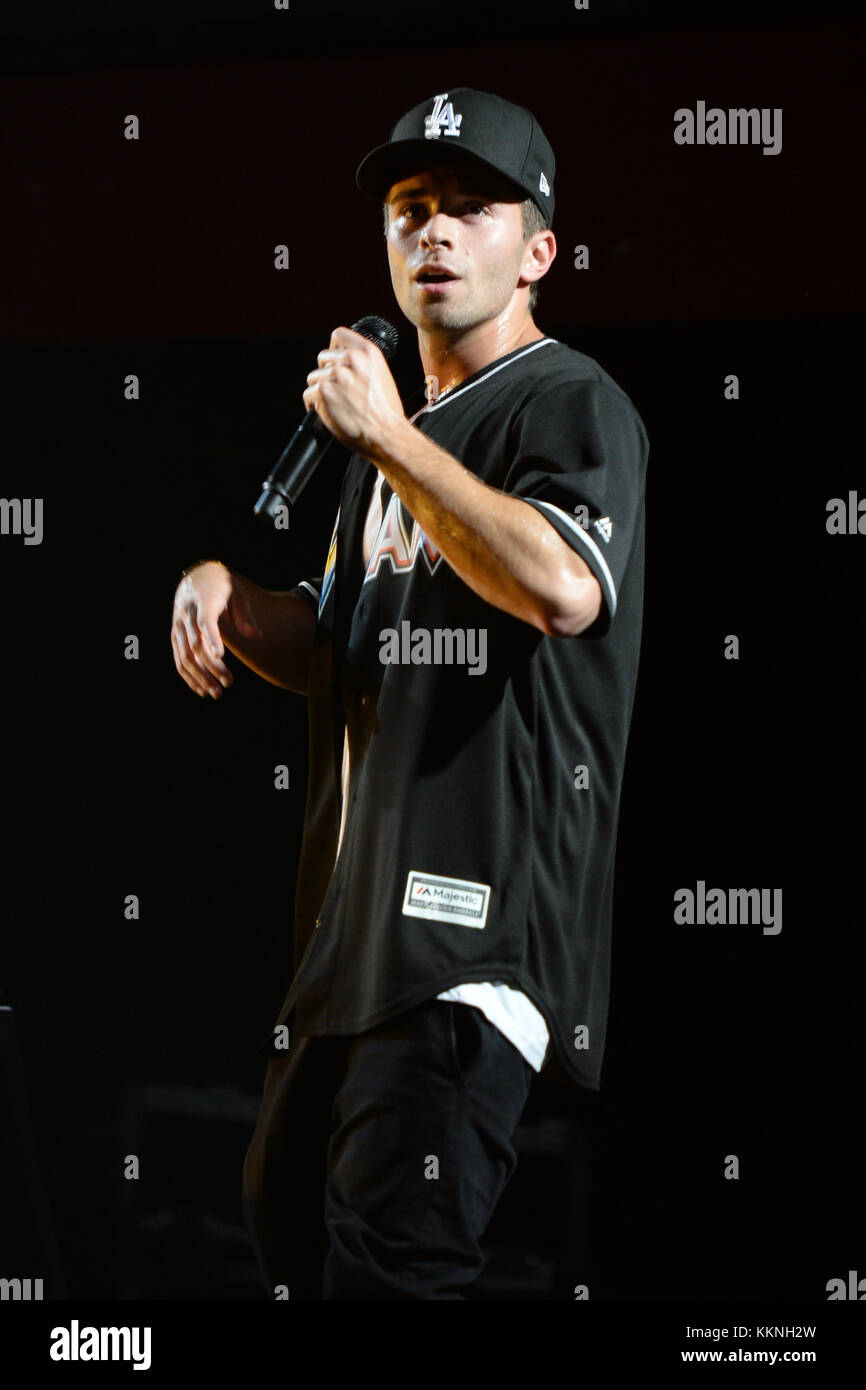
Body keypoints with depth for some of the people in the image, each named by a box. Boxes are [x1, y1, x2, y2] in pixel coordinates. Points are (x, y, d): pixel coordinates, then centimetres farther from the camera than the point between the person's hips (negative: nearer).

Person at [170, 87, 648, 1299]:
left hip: (492, 907, -10)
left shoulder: (572, 404, -5)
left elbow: (564, 588, -26)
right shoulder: (394, 430, 22)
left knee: (386, 1256, -19)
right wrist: (225, 595, 7)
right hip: (362, 905, 10)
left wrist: (389, 438, -19)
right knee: (287, 1213, 16)